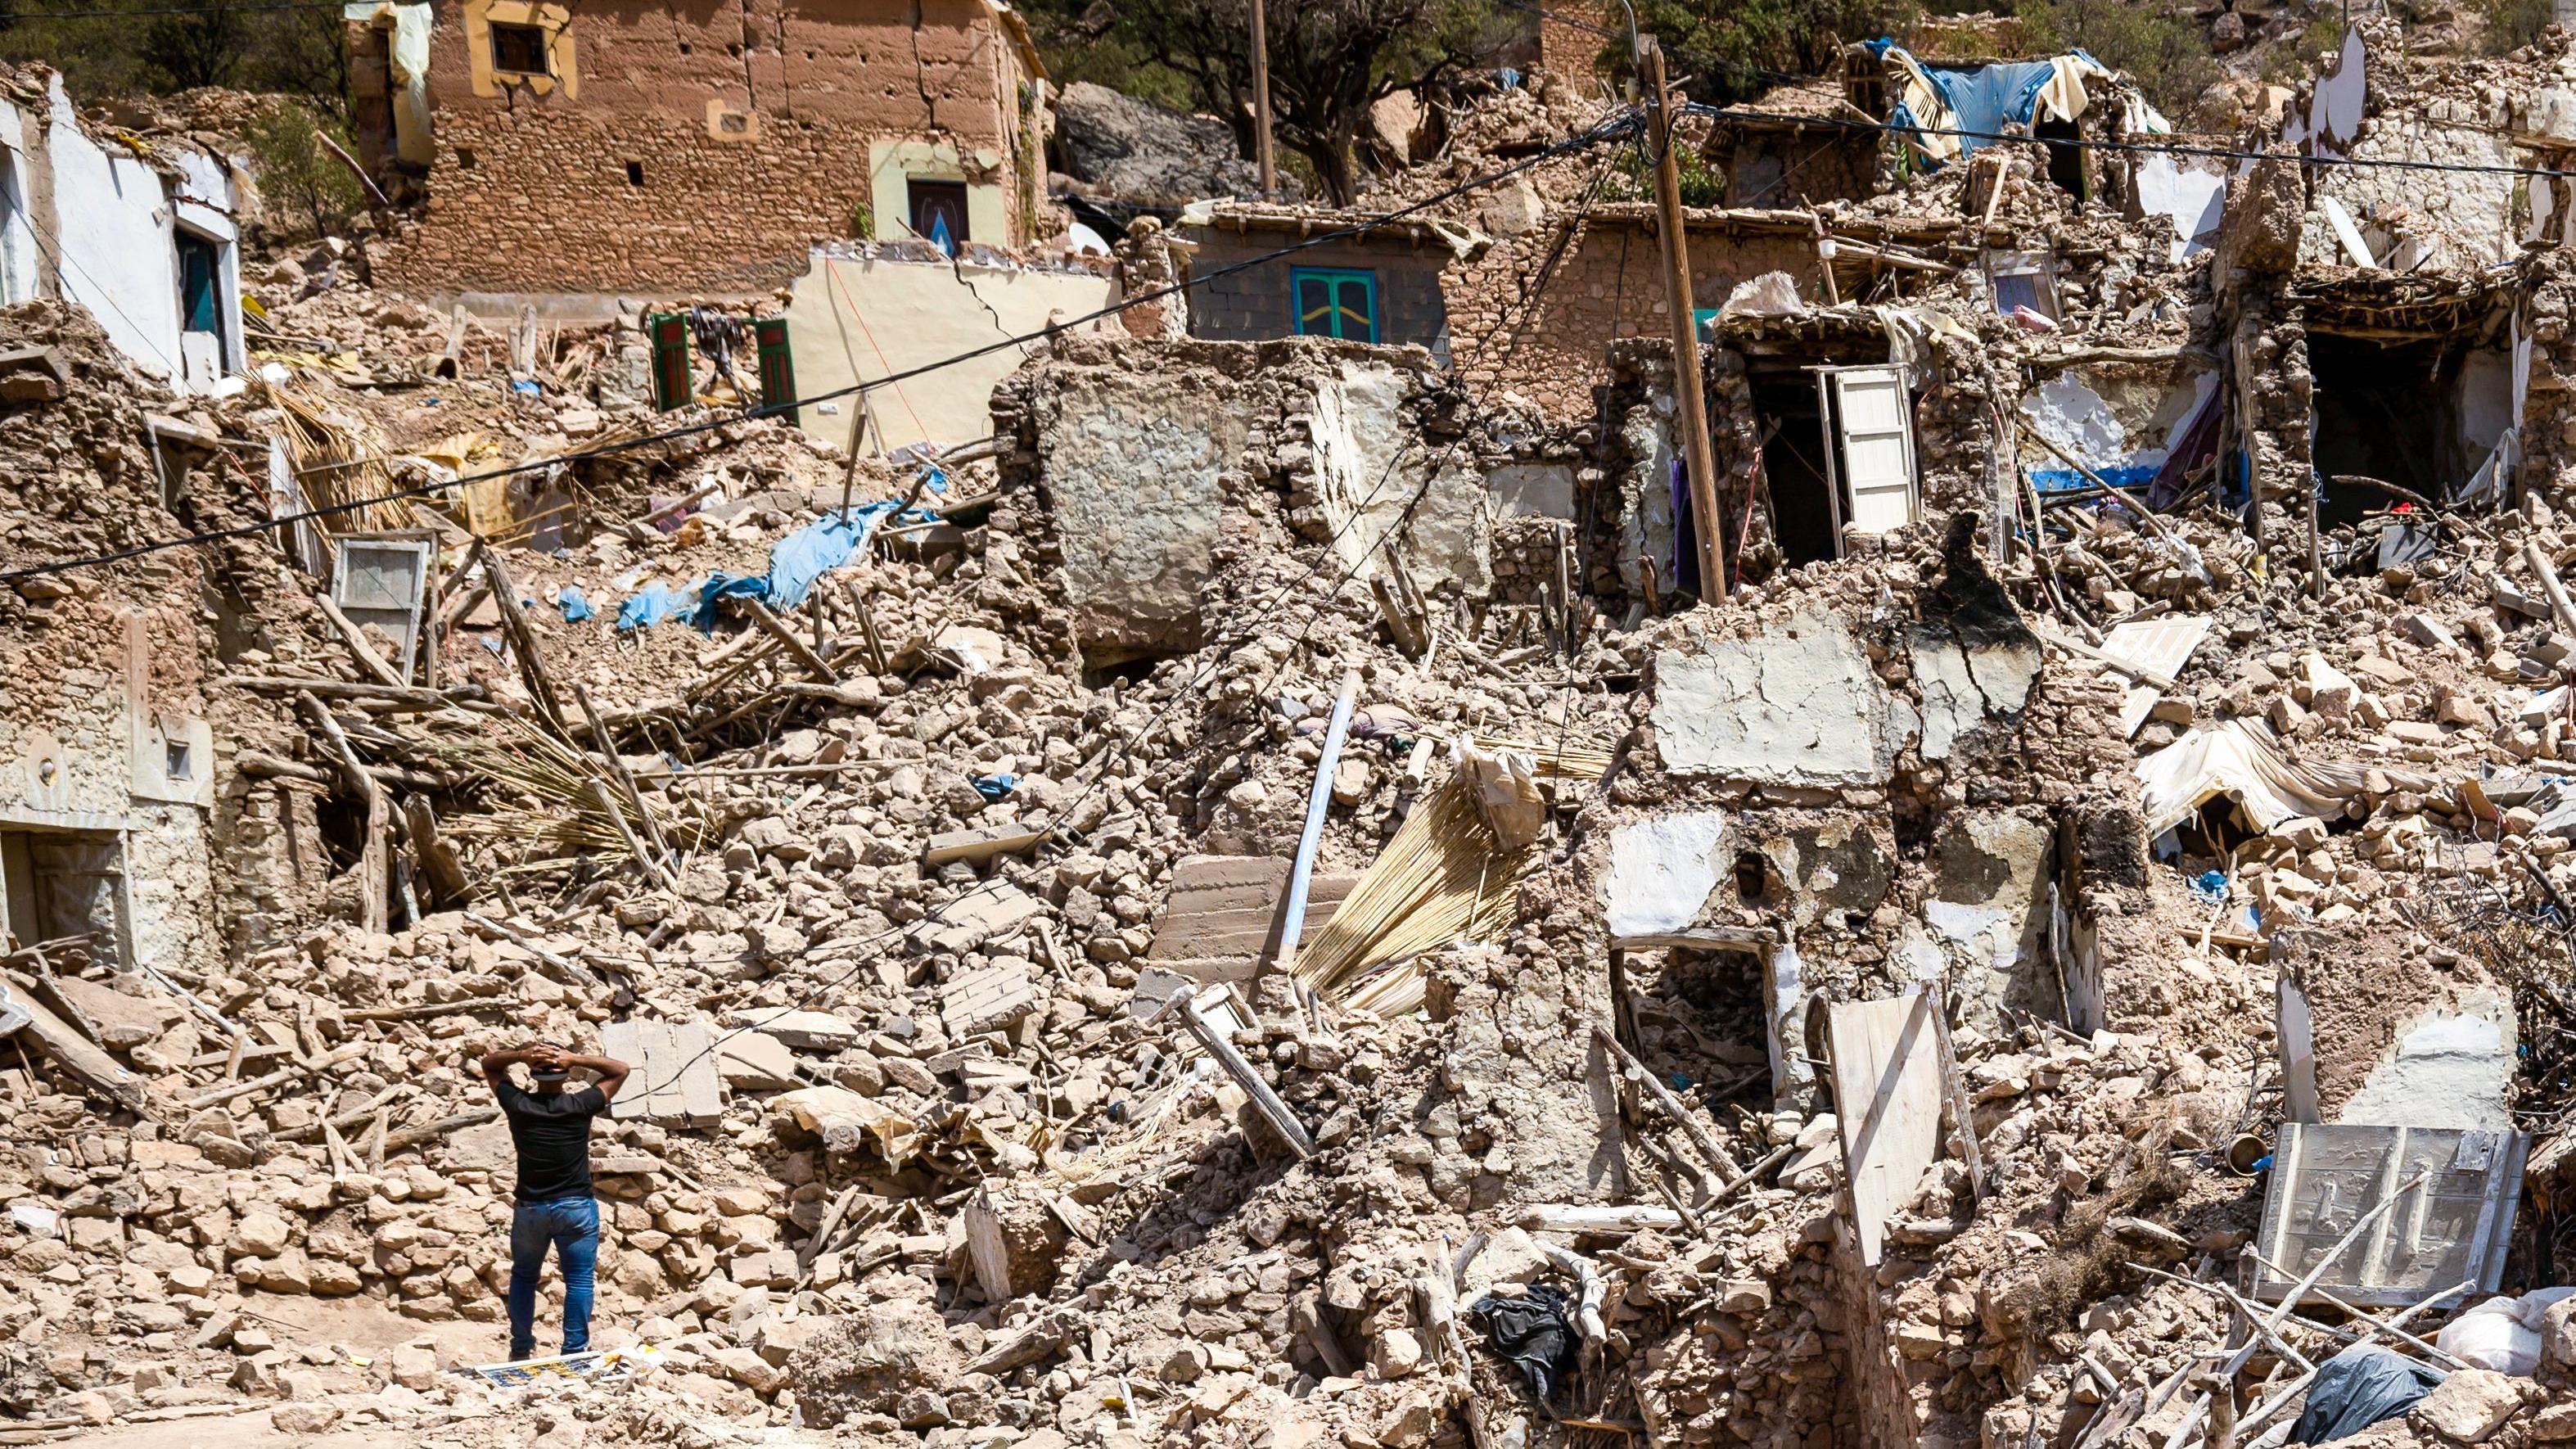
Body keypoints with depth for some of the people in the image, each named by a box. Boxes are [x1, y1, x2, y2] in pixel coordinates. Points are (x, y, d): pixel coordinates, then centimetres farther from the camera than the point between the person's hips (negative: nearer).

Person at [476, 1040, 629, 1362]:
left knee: (523, 1276, 17)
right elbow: (620, 1070, 0)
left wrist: (521, 1055, -11)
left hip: (530, 1208, 2)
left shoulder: (518, 1105, -8)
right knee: (579, 1280, 3)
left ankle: (521, 1350, 19)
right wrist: (576, 1060, -13)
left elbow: (489, 1064, 8)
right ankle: (575, 1352, 0)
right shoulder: (579, 1107, -11)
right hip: (576, 1207, -2)